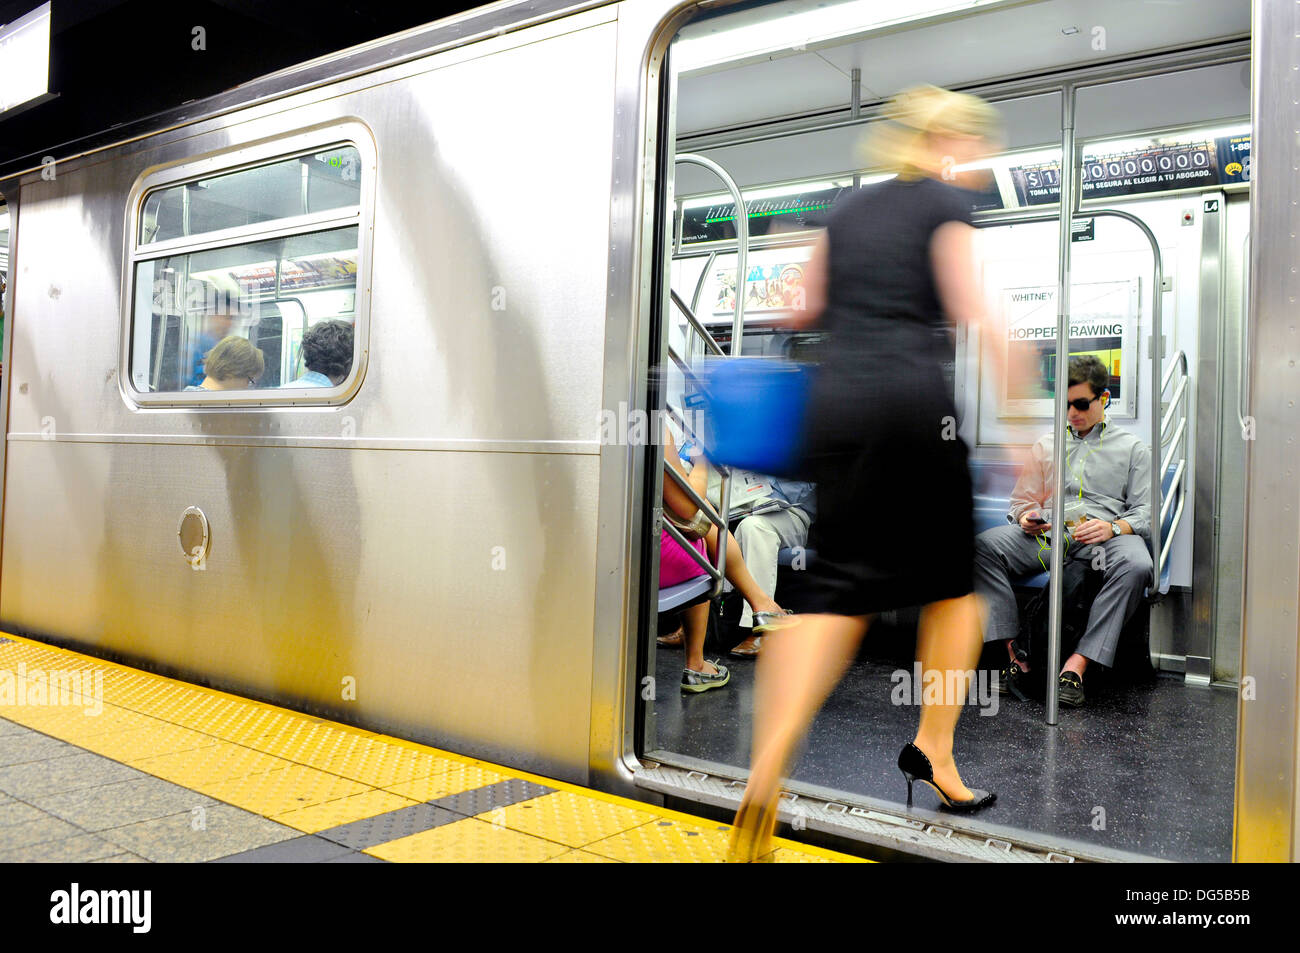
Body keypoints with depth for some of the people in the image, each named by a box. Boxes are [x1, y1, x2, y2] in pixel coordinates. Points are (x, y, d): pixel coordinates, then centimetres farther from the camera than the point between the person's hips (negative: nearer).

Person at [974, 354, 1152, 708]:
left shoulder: (1132, 448, 17)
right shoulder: (1046, 444, 25)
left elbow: (1145, 512, 7)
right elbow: (1022, 500, 22)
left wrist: (1114, 527, -16)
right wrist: (1027, 519, -4)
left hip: (1103, 536, -2)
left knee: (1136, 565, -38)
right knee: (983, 545, -26)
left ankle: (1077, 664, -36)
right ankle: (1013, 653, -30)